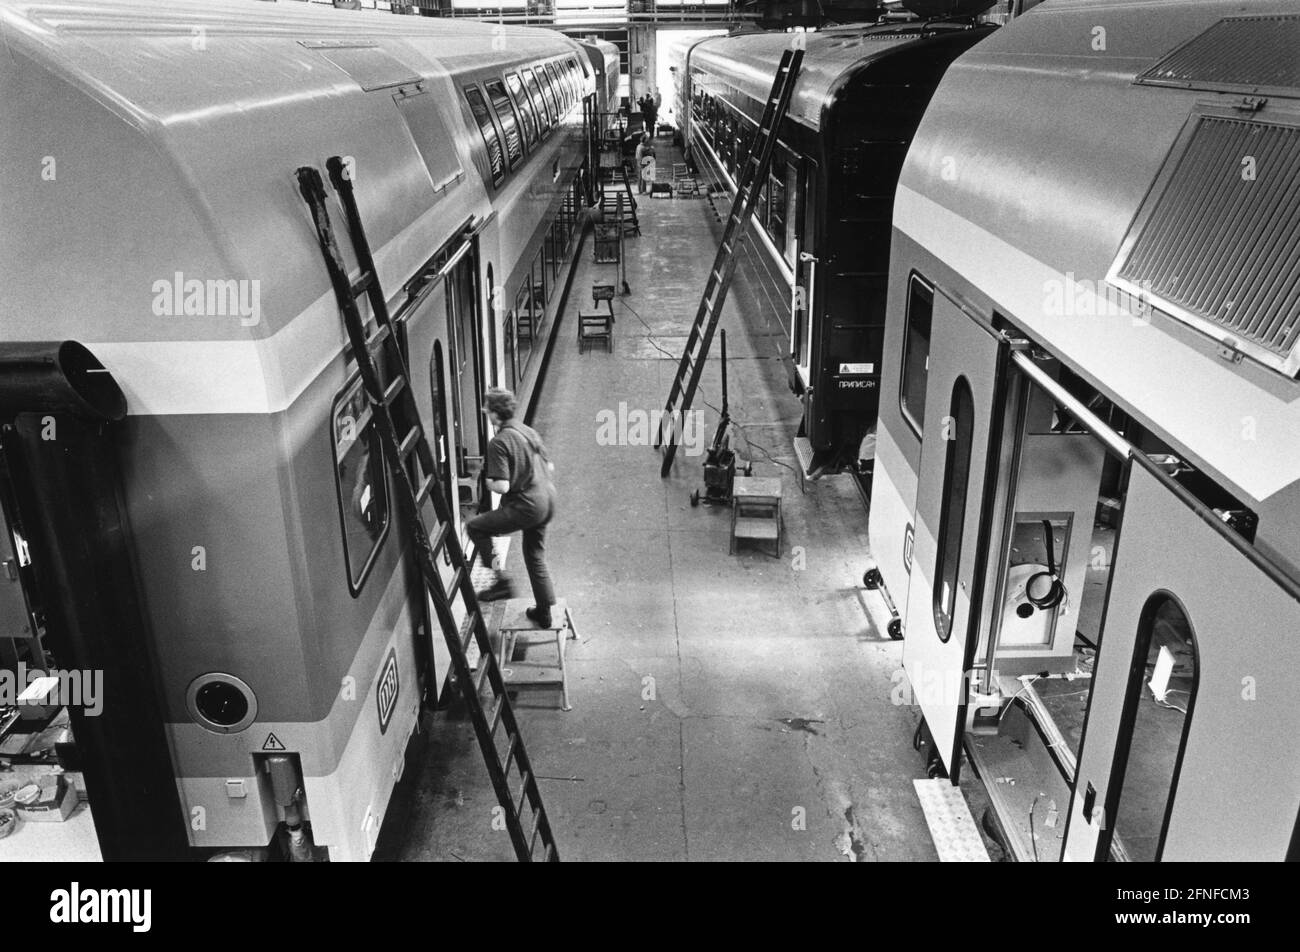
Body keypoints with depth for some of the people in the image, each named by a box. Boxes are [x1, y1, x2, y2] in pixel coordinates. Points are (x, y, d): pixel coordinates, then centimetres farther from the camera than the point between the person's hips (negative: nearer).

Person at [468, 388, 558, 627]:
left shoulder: (499, 442, -16)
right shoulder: (529, 432, 8)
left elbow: (502, 486, -22)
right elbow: (549, 467, 17)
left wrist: (488, 482, -2)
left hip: (525, 506, -8)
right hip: (547, 502, 8)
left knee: (474, 527, 7)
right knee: (535, 555, 22)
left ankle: (501, 580, 5)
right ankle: (544, 613, 29)